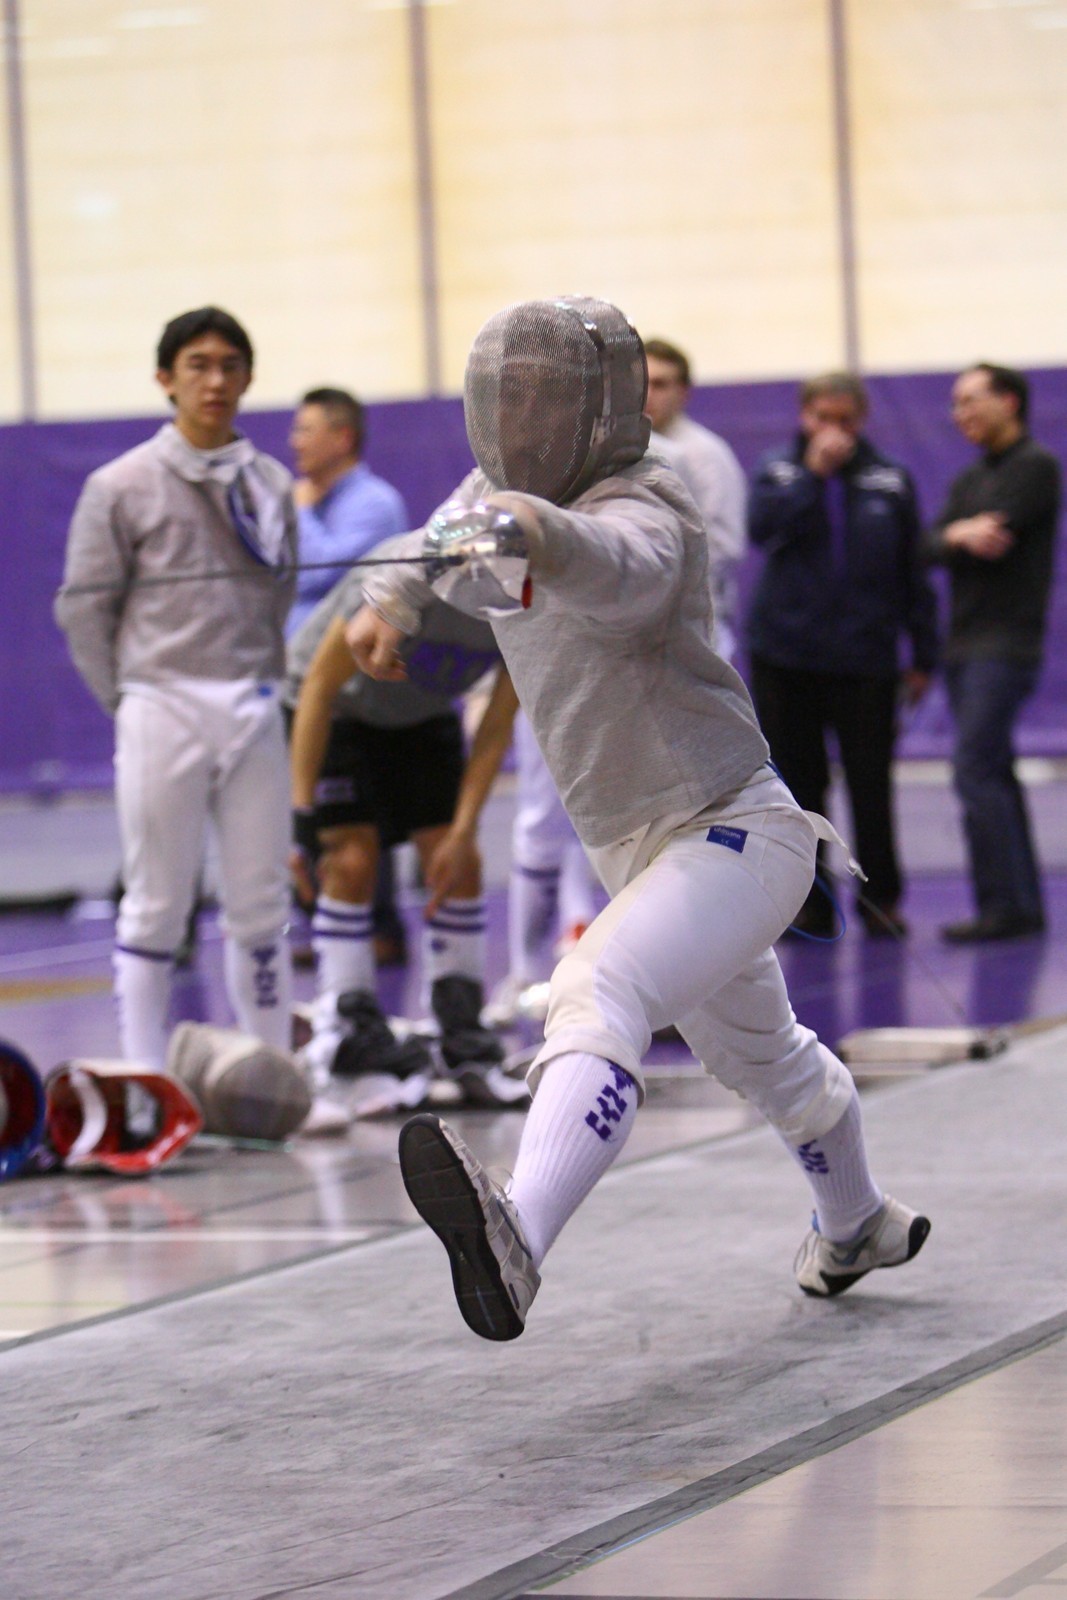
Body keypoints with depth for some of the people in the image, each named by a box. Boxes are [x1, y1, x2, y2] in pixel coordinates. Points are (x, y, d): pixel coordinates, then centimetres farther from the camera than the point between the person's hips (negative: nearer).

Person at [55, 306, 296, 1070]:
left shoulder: (271, 485, 7)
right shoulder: (123, 486, -3)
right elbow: (84, 606, 0)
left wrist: (263, 682, 7)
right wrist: (130, 700, 1)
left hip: (255, 713, 3)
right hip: (164, 714, -3)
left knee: (262, 905, 7)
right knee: (156, 909, 1)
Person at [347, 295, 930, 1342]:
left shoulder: (642, 516, -24)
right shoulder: (508, 496, 1)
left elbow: (613, 569, -50)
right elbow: (455, 538, 25)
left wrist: (533, 530, -71)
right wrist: (392, 600, 5)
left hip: (733, 836, -10)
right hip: (636, 853, 10)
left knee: (596, 1002, -36)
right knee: (757, 1055, 32)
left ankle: (516, 1242, -60)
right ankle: (859, 1226, 59)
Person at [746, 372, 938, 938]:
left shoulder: (889, 481, 5)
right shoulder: (778, 471, 6)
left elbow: (913, 573, 10)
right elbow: (762, 526, -15)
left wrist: (923, 656, 9)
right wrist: (815, 472, -15)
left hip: (866, 660, 0)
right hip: (785, 657, 0)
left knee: (871, 787, 0)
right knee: (798, 786, 5)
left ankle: (881, 900, 13)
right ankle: (809, 905, 12)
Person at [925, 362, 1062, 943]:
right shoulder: (970, 478, 19)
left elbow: (998, 530, -19)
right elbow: (933, 547, 5)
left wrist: (954, 534, -4)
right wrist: (958, 537, -14)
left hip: (1004, 644, -9)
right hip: (965, 646, 9)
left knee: (976, 771, -16)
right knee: (994, 775, 8)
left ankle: (1003, 905, -16)